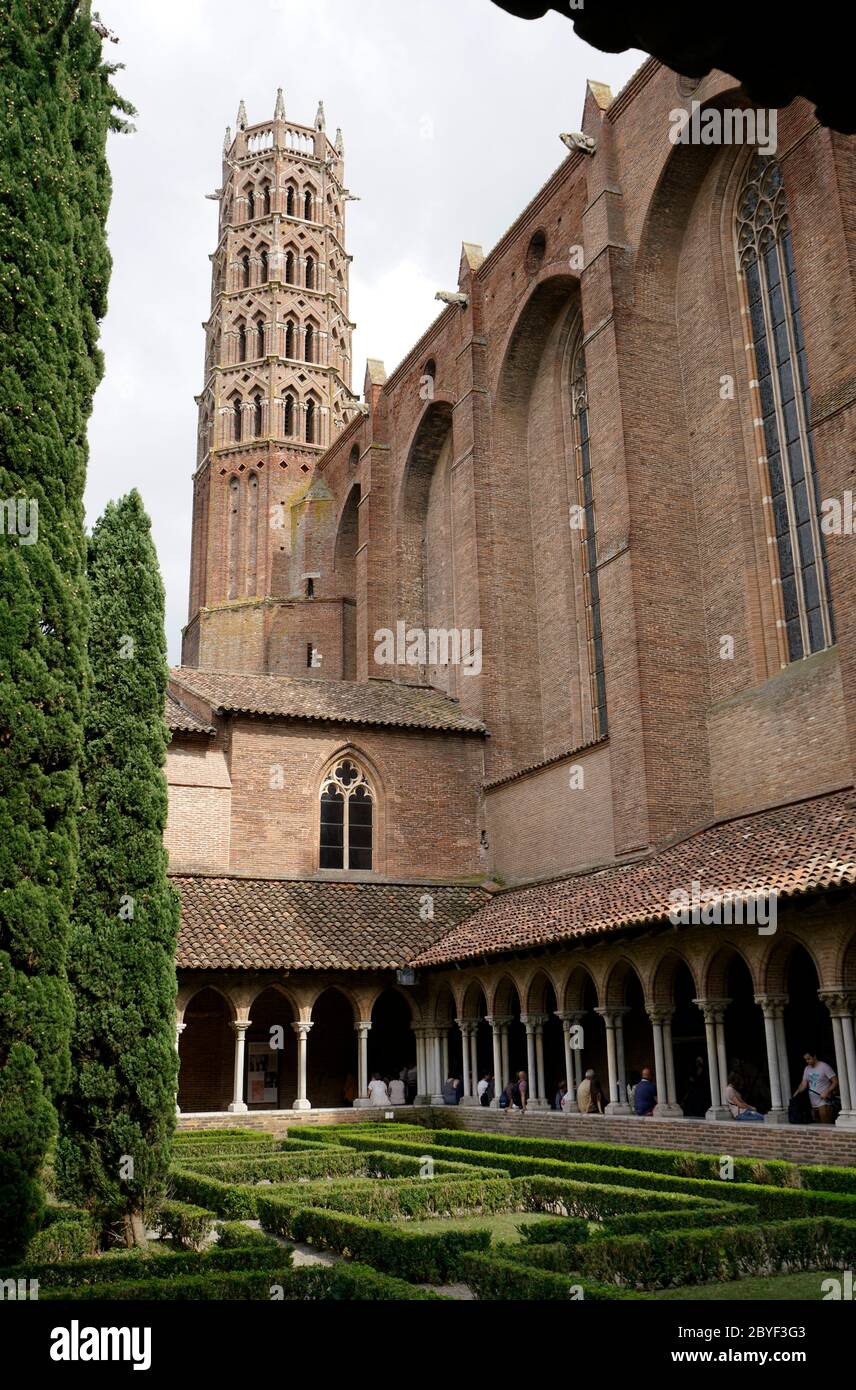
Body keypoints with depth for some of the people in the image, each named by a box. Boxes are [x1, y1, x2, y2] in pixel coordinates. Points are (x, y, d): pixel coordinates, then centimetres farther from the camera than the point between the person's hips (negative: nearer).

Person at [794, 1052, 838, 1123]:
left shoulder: (824, 1067, -6)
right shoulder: (807, 1069, 14)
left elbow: (835, 1081, -8)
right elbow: (804, 1084, 10)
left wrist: (826, 1092, -19)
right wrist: (797, 1092, -8)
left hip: (824, 1103, -6)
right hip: (813, 1105, 6)